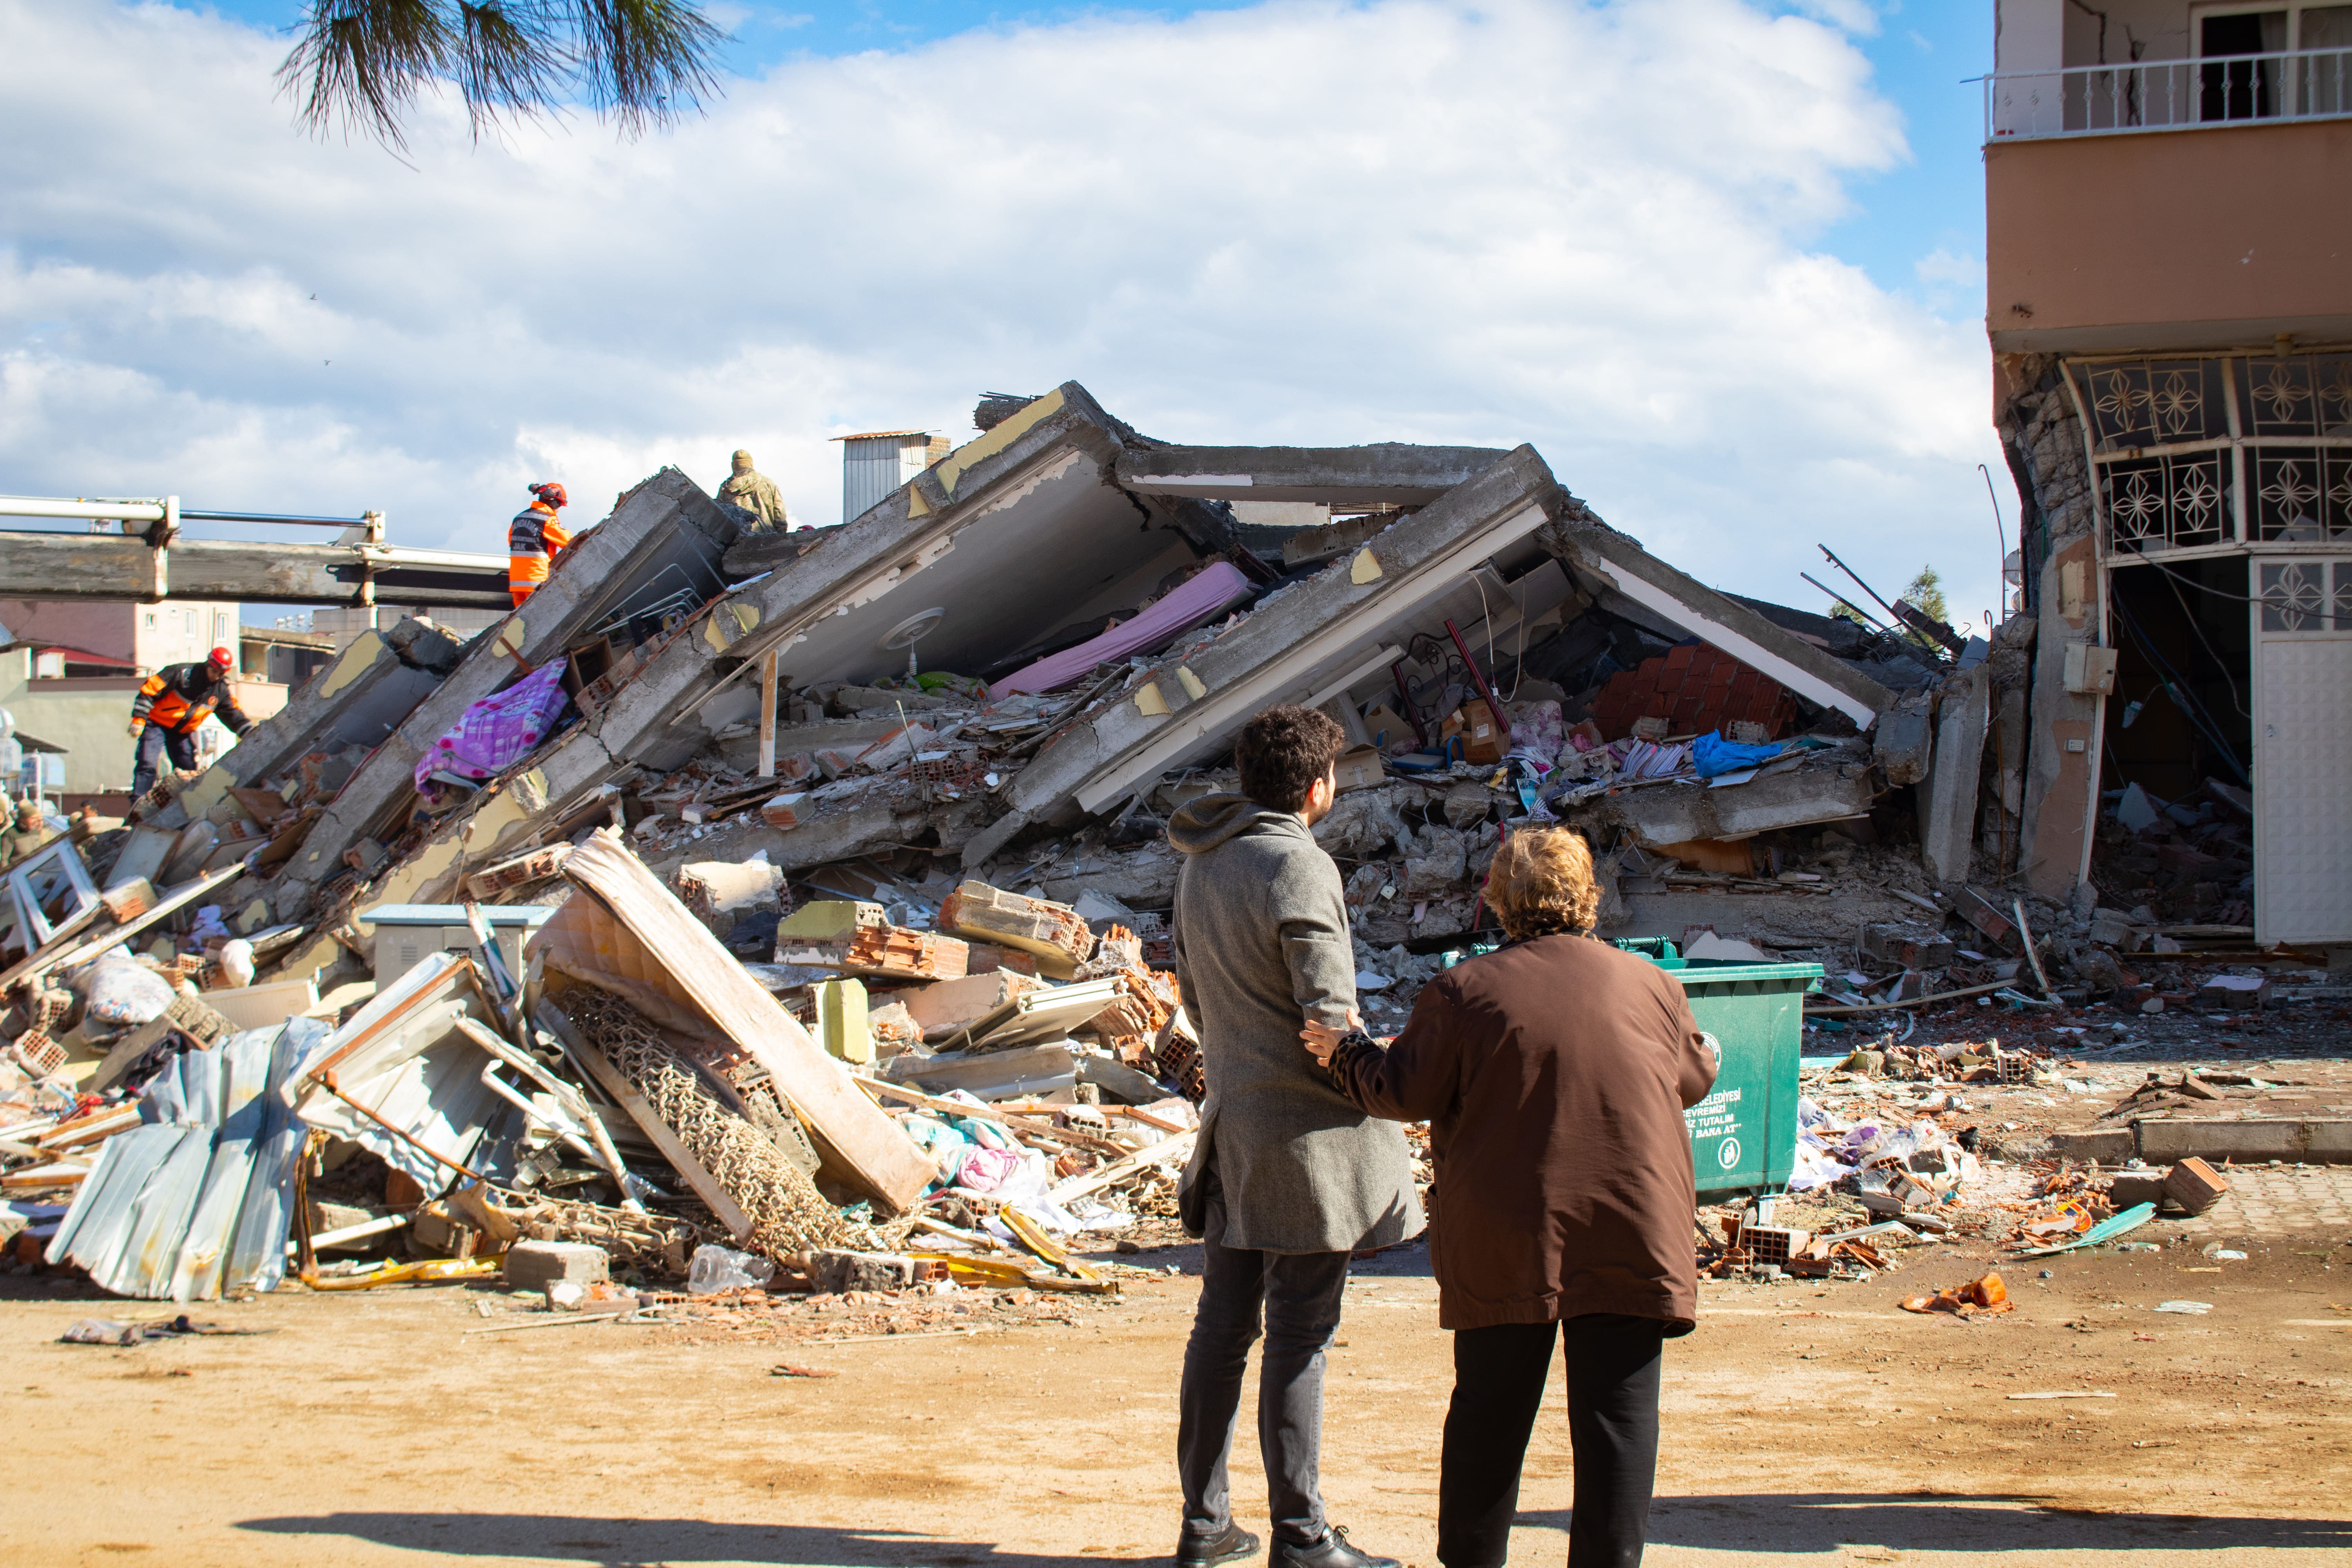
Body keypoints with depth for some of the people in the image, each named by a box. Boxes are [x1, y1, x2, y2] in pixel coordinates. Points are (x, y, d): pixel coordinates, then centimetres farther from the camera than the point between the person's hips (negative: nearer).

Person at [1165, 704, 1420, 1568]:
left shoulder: (1200, 864, 11)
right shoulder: (1299, 868, -16)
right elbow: (1330, 1016, -19)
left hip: (1233, 1117, 8)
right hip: (1308, 1125, -8)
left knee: (1222, 1324, 13)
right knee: (1299, 1334, -3)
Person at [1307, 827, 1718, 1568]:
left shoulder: (1463, 991, -3)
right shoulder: (1651, 985, 4)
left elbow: (1404, 1092, -1)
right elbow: (1693, 1078, 18)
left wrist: (1345, 1055, 16)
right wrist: (1708, 1054, 41)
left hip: (1504, 1242, 0)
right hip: (1632, 1240, 0)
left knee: (1490, 1411, 12)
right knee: (1617, 1417, 4)